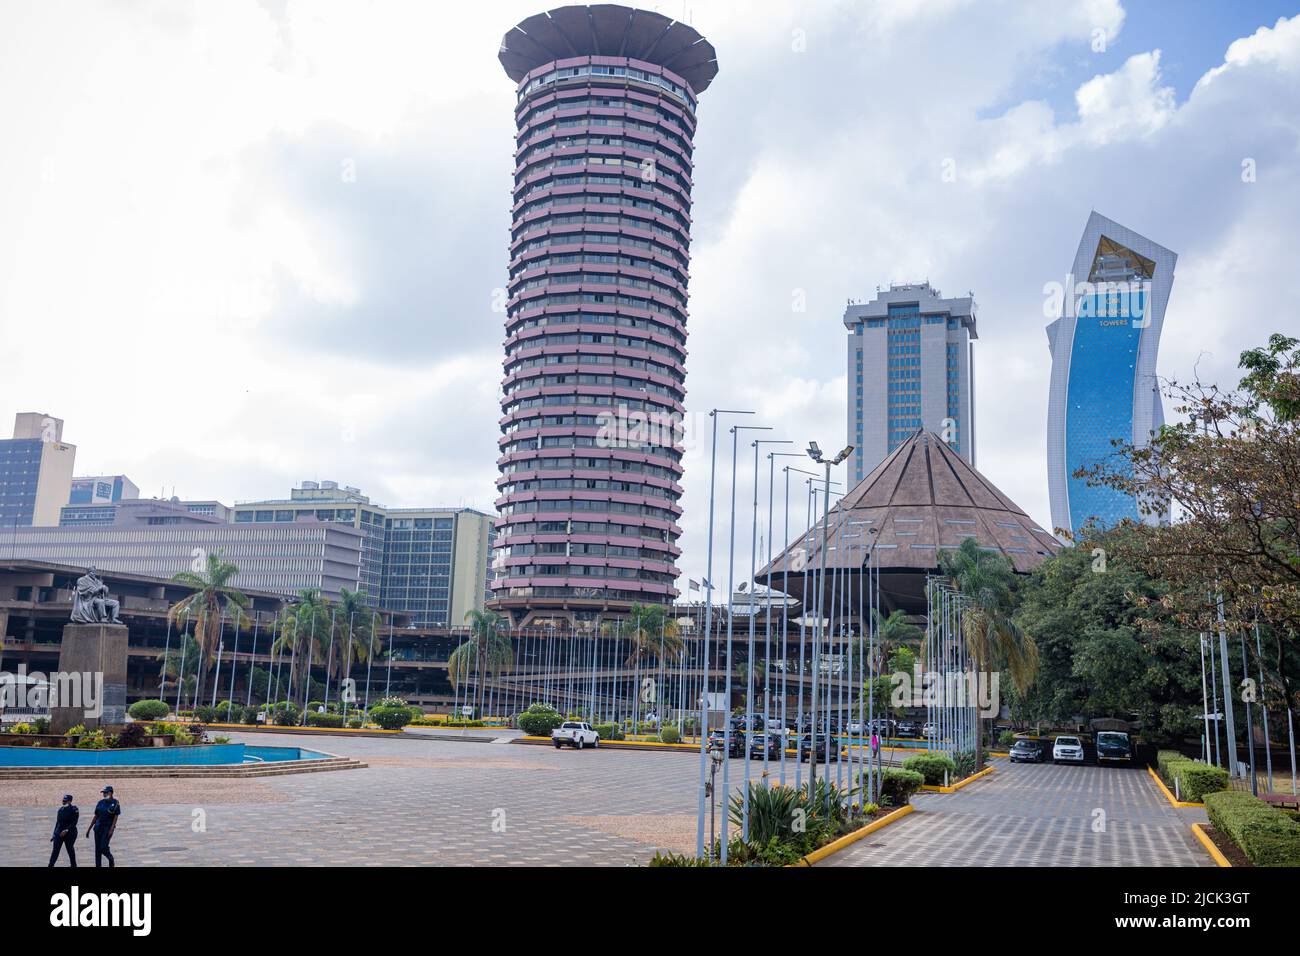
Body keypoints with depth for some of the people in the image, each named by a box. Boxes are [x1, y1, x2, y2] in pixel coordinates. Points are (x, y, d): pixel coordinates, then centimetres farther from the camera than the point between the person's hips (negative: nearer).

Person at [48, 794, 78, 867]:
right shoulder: (60, 810, 12)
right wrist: (54, 835, 14)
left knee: (70, 849, 3)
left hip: (69, 834, -5)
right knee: (55, 850, -5)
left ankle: (73, 865, 15)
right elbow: (57, 822, 16)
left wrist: (66, 830, -26)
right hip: (59, 833, 5)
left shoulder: (74, 810, -7)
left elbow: (74, 823, -14)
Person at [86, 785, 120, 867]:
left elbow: (116, 817, -9)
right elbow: (96, 817, 15)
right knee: (97, 848, 4)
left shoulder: (115, 803, -5)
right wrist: (89, 829, 13)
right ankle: (98, 865, 11)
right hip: (98, 826, 6)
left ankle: (110, 859, 15)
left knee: (103, 847, -12)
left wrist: (111, 829, -19)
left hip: (108, 827, -6)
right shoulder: (100, 803, 11)